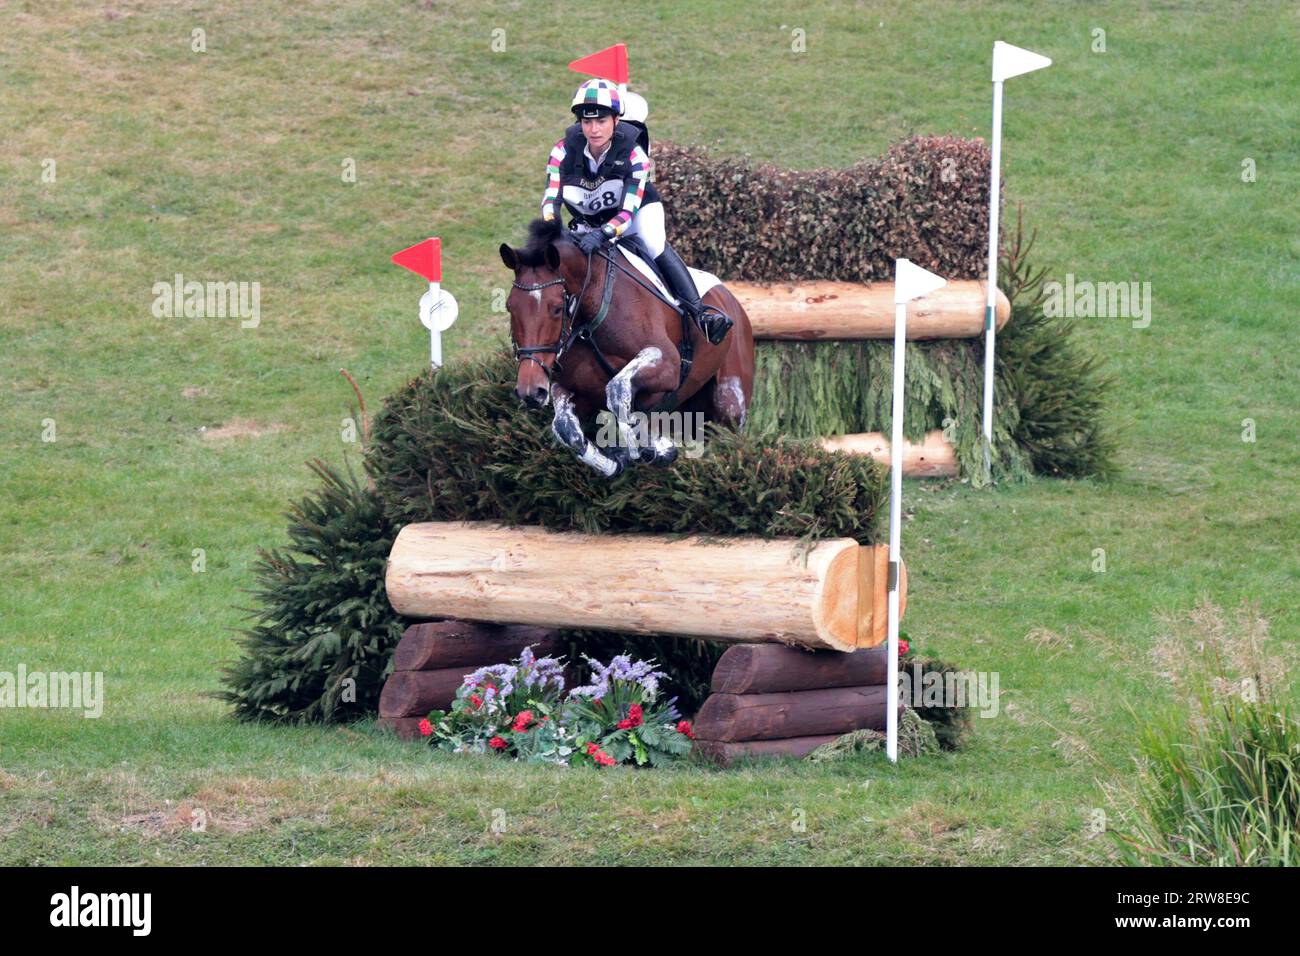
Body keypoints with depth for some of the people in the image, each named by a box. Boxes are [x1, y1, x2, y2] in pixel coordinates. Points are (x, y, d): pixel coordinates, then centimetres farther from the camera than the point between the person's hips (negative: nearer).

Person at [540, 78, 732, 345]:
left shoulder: (634, 153, -28)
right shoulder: (565, 150, -22)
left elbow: (628, 210, -35)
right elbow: (551, 199, -25)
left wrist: (602, 234, -54)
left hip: (638, 209, -4)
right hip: (588, 221, 4)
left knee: (655, 245, -27)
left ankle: (698, 312, -34)